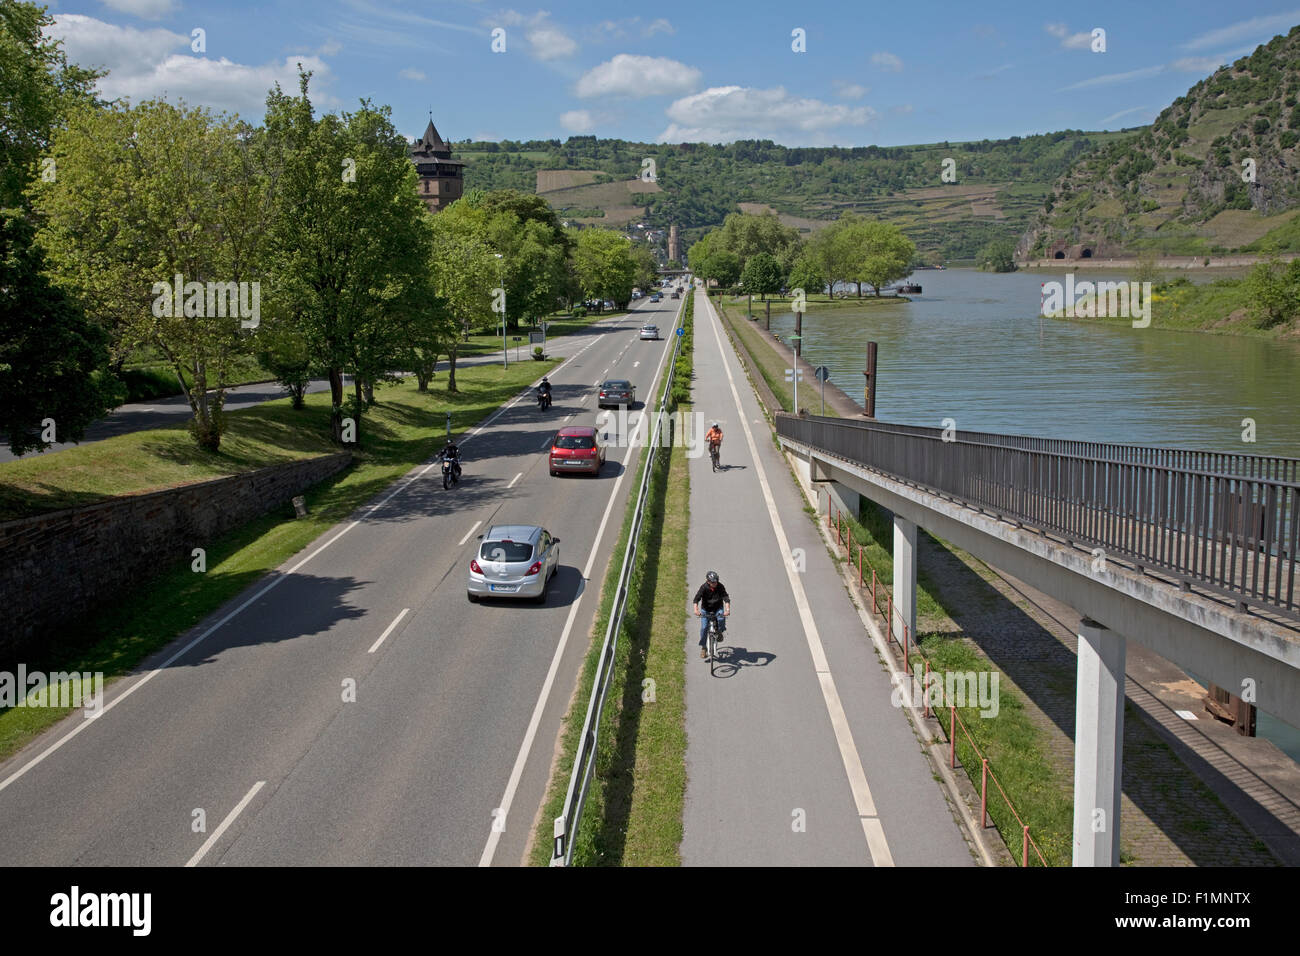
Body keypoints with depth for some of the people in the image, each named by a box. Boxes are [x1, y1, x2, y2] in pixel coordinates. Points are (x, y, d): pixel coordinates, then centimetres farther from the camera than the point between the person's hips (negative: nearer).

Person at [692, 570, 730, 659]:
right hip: (706, 610, 0)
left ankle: (719, 632, 5)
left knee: (721, 619, -29)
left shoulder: (720, 586, -19)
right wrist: (696, 609, -46)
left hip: (718, 608, 0)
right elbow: (697, 598, -28)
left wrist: (727, 609, -42)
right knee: (704, 628, -13)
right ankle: (703, 648, 3)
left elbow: (726, 598, -25)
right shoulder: (704, 587, -21)